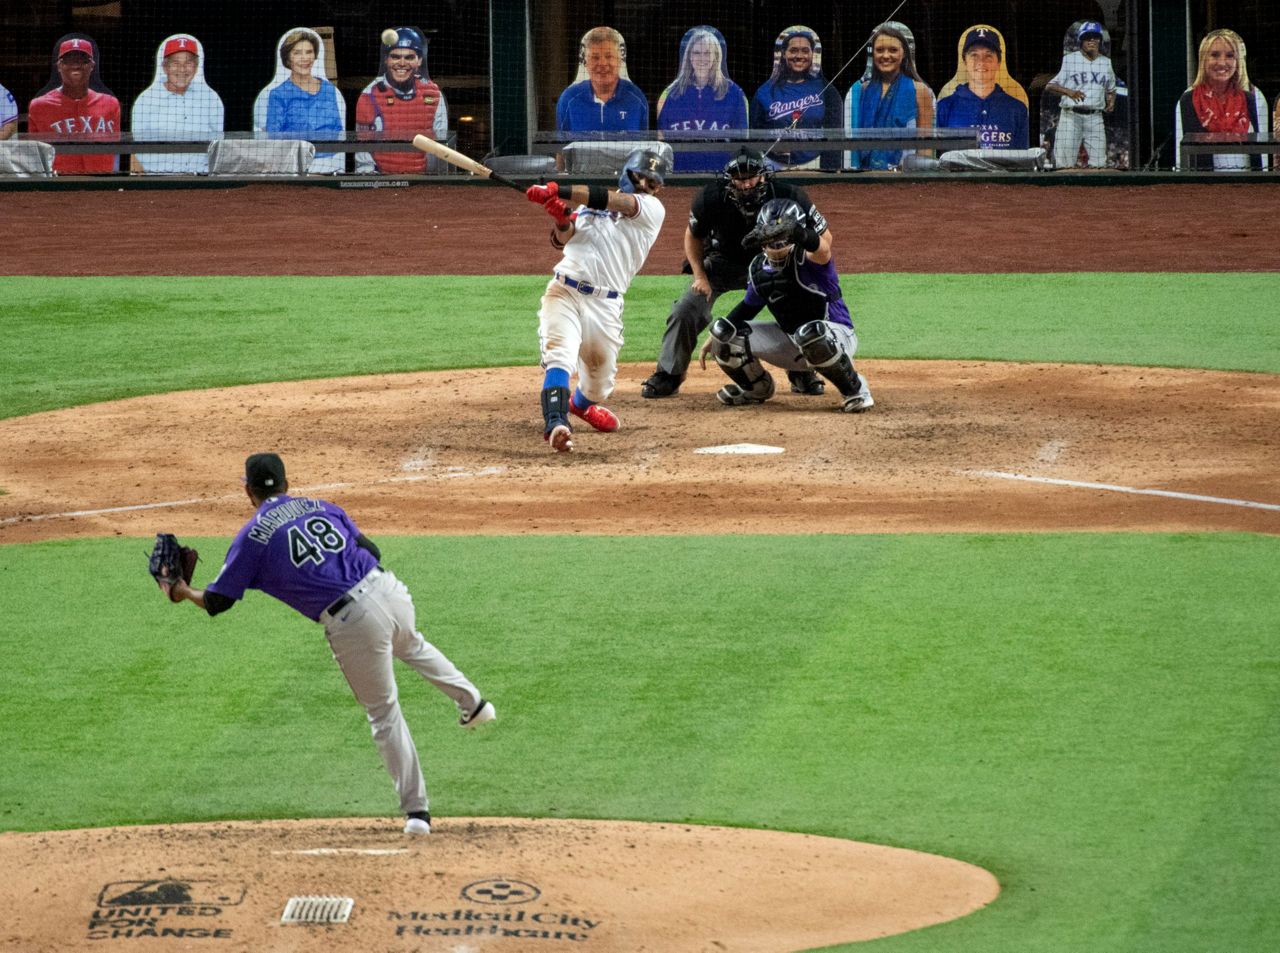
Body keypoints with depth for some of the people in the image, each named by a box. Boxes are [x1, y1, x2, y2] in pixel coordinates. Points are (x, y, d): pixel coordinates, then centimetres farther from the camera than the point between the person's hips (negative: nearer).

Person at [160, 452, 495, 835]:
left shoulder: (253, 536, 2)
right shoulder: (322, 508, 16)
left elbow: (217, 602, 4)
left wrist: (185, 593, 23)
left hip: (350, 623, -4)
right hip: (389, 589, 4)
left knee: (384, 713, 9)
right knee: (411, 645, 40)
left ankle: (415, 809, 12)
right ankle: (472, 702, 52)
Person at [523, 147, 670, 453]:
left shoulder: (652, 209, 4)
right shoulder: (590, 206, 16)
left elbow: (614, 201, -13)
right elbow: (562, 240, 2)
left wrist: (556, 192, -25)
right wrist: (562, 220, -24)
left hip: (605, 306, 0)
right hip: (564, 291, 0)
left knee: (599, 380, 12)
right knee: (559, 356, -24)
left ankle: (581, 403, 46)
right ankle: (556, 423, -38)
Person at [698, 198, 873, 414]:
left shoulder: (807, 259, -24)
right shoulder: (759, 268, -3)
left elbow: (820, 250, -51)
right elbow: (748, 307, 13)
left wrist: (796, 232, -73)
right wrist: (715, 336, 3)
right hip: (789, 343, 6)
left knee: (810, 333, -44)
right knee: (723, 331, -8)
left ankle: (855, 389, -17)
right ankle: (757, 388, 19)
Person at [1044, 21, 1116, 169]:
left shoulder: (1107, 63, 14)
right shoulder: (1069, 60, 1)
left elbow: (1111, 90, 25)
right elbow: (1049, 87, -3)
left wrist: (1111, 102, 3)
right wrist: (1069, 92, -20)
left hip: (1095, 117, 3)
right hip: (1071, 116, -3)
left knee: (1099, 165, -3)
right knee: (1065, 164, -10)